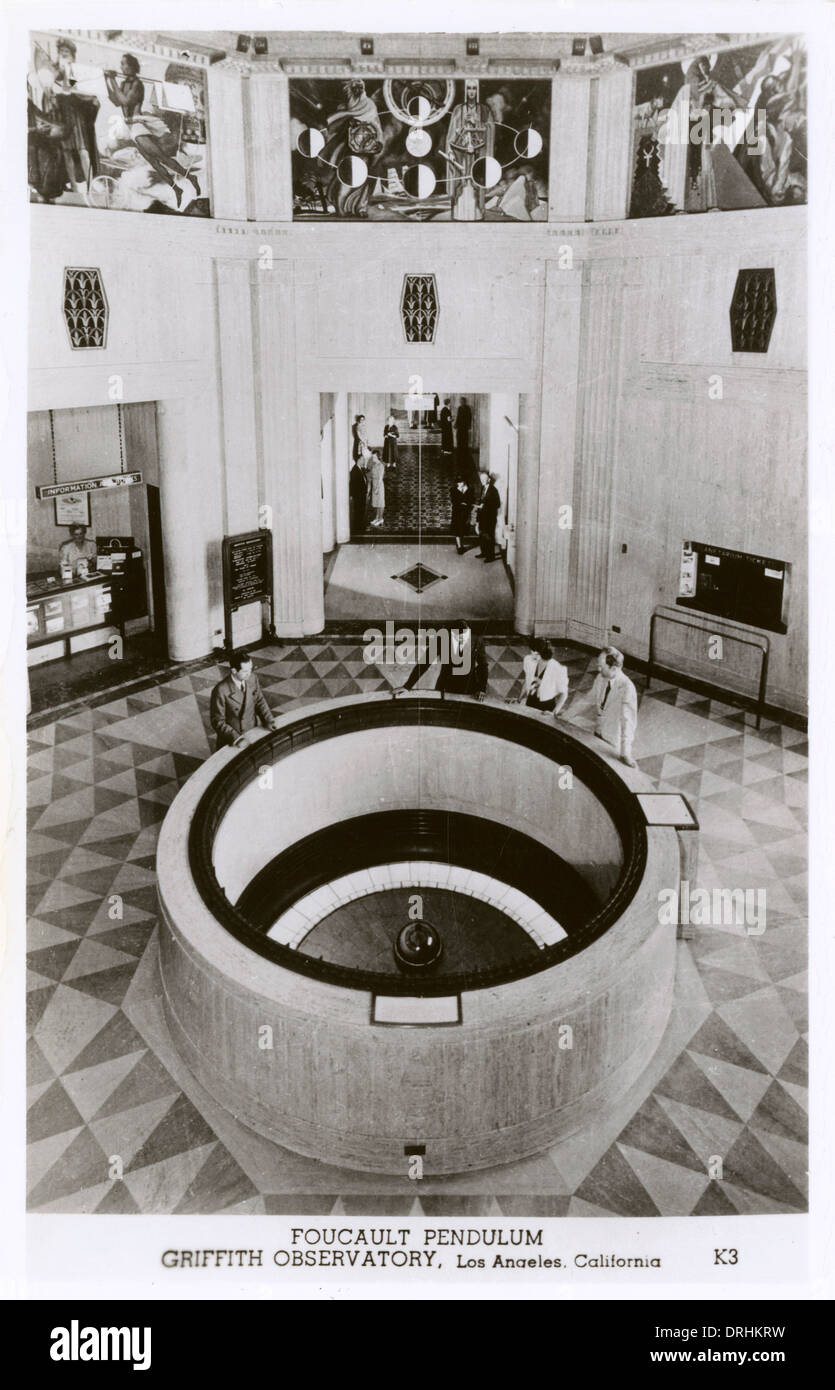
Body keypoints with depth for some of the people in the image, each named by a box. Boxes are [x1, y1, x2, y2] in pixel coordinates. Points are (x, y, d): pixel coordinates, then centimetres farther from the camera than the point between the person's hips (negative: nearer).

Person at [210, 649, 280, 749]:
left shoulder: (252, 678, -7)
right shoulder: (221, 691, -23)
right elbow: (218, 722, -16)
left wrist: (269, 720, -5)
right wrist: (235, 738, -25)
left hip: (252, 734, 4)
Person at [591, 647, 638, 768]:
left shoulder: (627, 687, -30)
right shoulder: (601, 677, -11)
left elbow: (627, 719, -28)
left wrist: (626, 754, -28)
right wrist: (596, 706, -11)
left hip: (614, 740, -5)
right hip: (599, 732, 5)